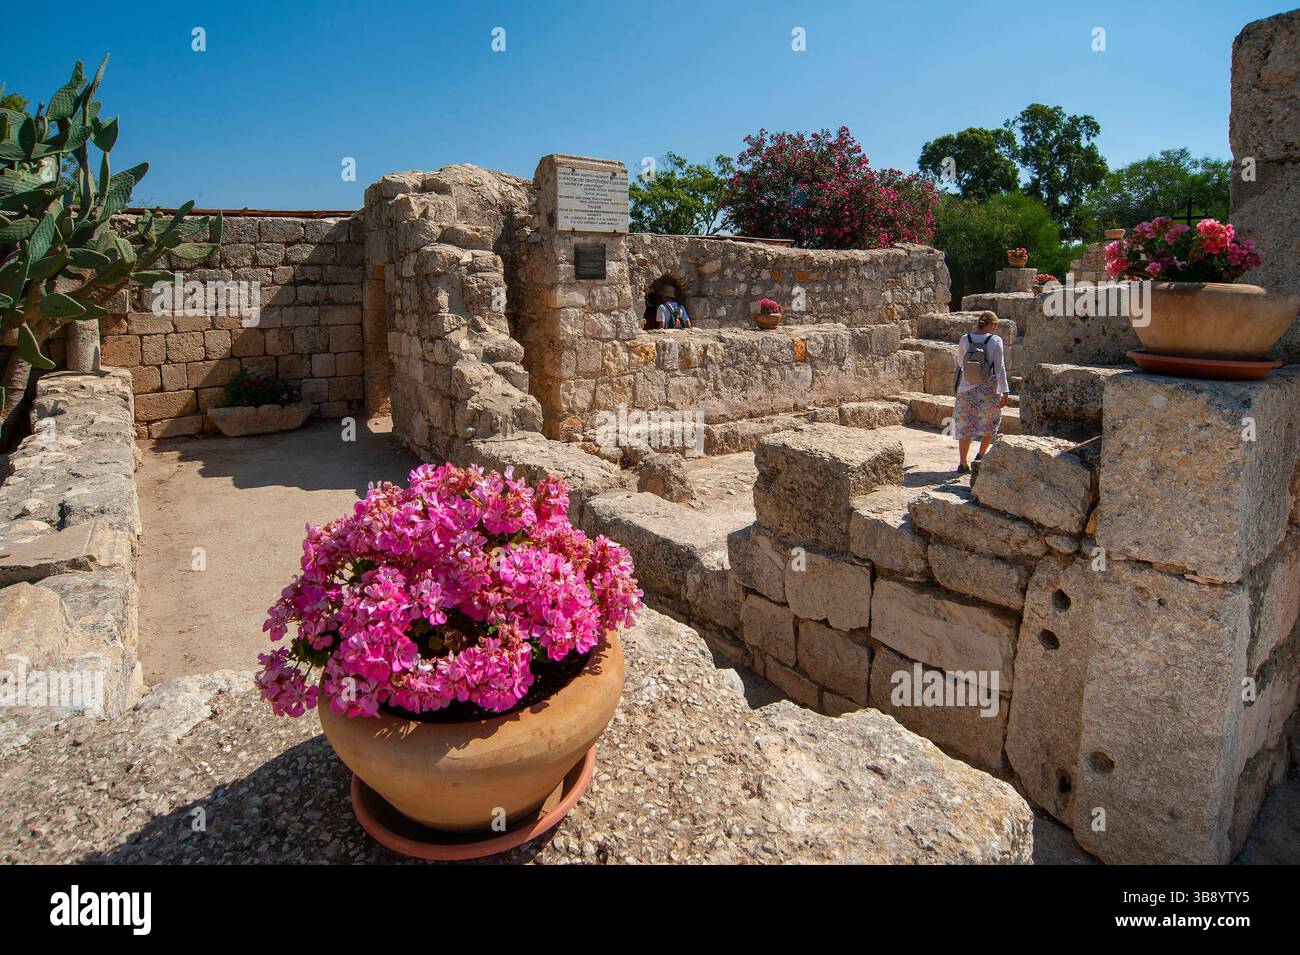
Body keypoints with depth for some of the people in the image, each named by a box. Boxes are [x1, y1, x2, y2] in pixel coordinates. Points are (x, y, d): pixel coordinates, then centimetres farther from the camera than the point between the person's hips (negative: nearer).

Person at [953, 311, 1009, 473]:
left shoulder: (965, 339, -1)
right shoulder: (995, 341, -9)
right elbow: (1000, 368, -10)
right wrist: (1005, 392, -8)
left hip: (966, 390, 2)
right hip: (989, 391, -2)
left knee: (964, 426, 8)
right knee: (990, 423, 21)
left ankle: (962, 464, 8)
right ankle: (980, 456, 22)